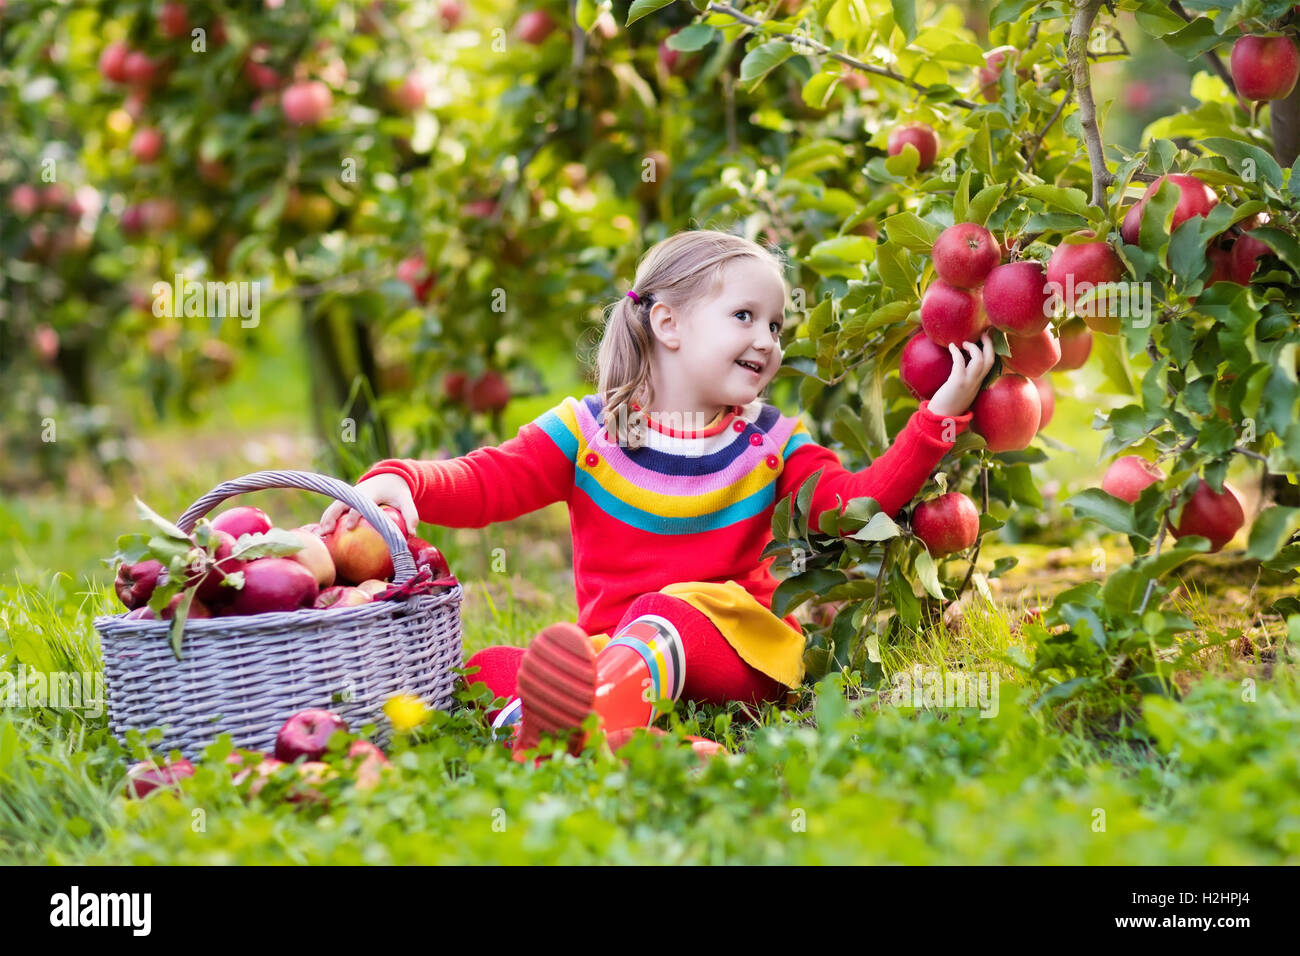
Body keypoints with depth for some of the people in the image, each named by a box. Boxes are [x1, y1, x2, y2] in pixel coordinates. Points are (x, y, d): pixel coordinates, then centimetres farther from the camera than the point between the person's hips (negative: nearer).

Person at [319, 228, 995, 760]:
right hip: (611, 644, 2)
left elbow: (856, 504, -1)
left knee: (679, 606, -37)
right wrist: (401, 483, -21)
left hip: (735, 644, -2)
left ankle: (602, 705, -69)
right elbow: (482, 483, 1)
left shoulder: (772, 443, 11)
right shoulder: (586, 432, 7)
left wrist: (940, 417, -10)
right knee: (491, 666, -24)